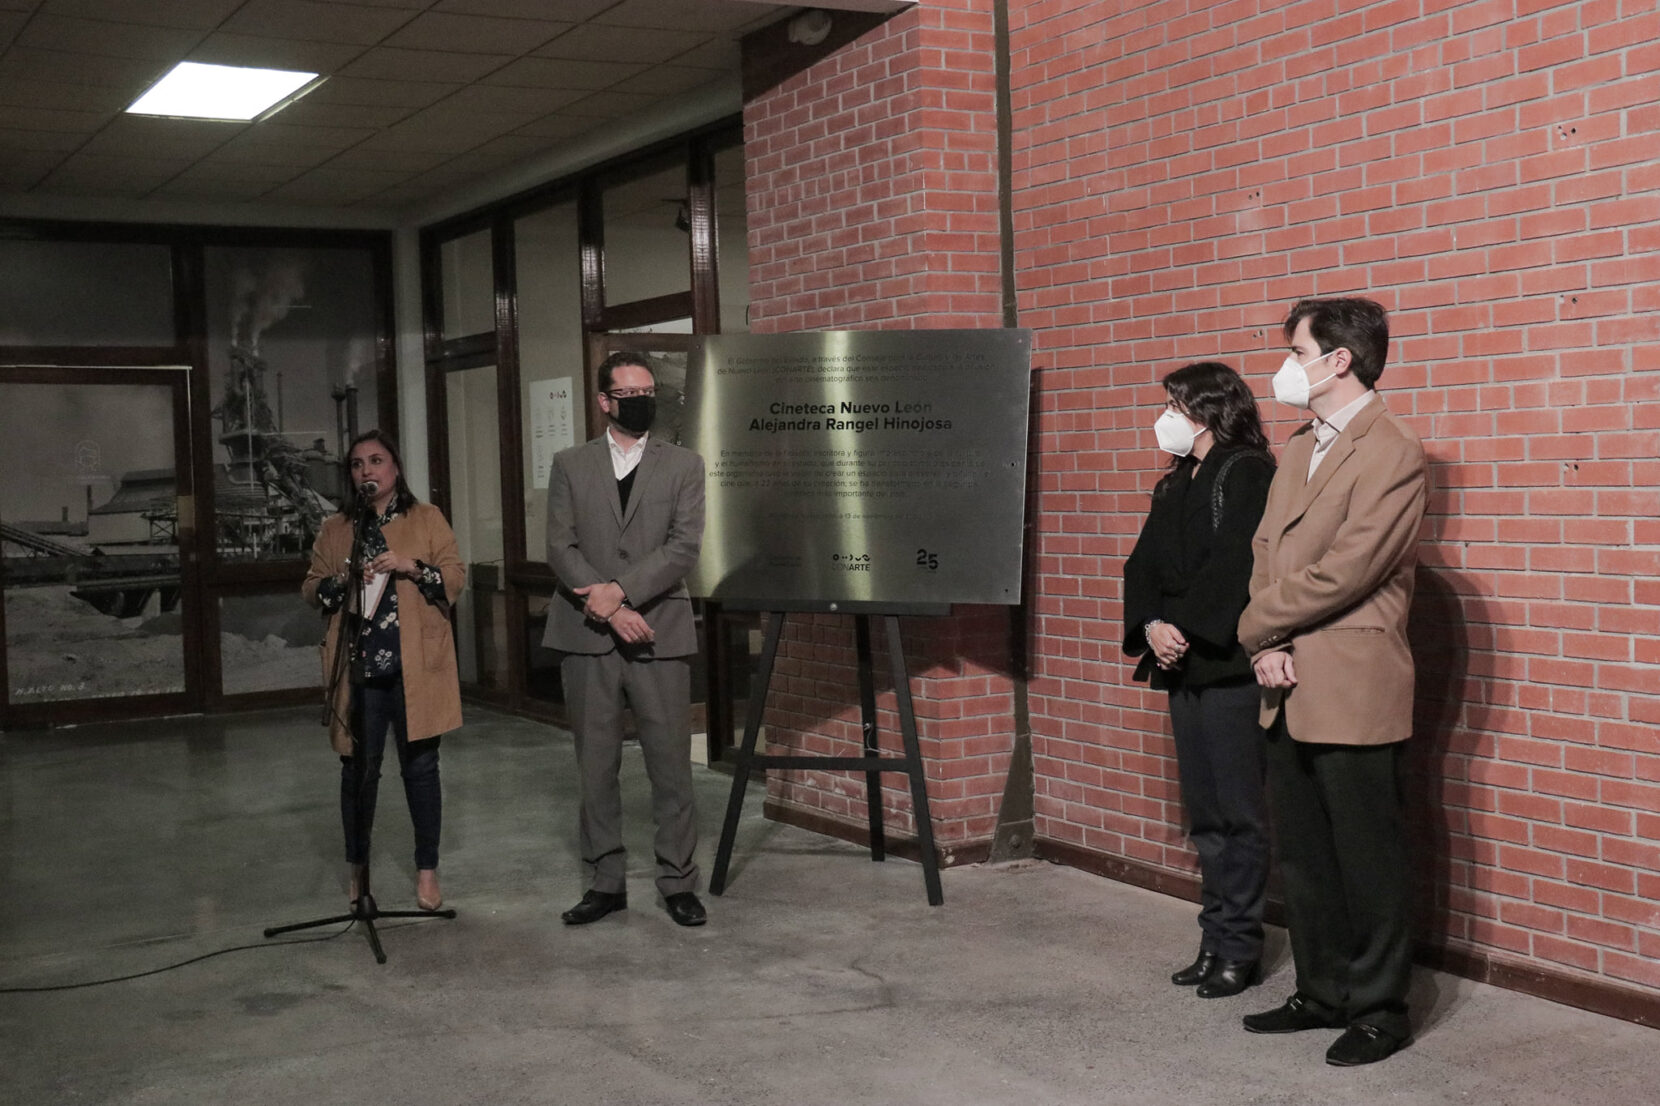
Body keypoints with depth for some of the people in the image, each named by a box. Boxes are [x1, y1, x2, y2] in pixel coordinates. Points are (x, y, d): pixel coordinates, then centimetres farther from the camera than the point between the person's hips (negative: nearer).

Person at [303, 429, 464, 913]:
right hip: (357, 665, 2)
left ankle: (427, 872, 10)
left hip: (415, 666, -2)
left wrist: (412, 568, -15)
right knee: (358, 768, 4)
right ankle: (358, 870, 18)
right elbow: (310, 589, 13)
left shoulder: (427, 519, 8)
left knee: (420, 765, 1)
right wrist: (340, 580, -8)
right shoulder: (335, 529, 15)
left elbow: (455, 578, 2)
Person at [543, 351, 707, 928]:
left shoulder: (684, 465, 7)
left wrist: (620, 589, -16)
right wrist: (608, 609, -12)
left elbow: (685, 546, -5)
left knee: (671, 765, 1)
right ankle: (604, 881, 16)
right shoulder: (570, 465, 9)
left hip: (659, 634, -1)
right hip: (587, 636, 1)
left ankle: (678, 882, 11)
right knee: (595, 766, 6)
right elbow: (560, 547, 0)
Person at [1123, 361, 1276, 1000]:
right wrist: (1152, 626, -5)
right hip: (1183, 666, 8)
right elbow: (1143, 564, 11)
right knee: (1203, 814, 12)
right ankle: (1216, 939, 21)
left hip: (1229, 665, -8)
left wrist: (1184, 630, -17)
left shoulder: (1248, 473, -7)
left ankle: (1238, 948, 6)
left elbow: (1233, 565, -18)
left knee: (1238, 812, -2)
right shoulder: (1176, 485, 19)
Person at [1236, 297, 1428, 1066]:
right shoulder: (1297, 449, 16)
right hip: (1288, 693, 8)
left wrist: (1256, 627, -8)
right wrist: (1268, 649, -4)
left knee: (1368, 859, 3)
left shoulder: (1392, 453, -12)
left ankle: (1379, 1010, 16)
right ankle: (1322, 994, 28)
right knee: (1304, 858, 15)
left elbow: (1342, 570, -19)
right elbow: (1265, 552, 12)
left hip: (1352, 692, -8)